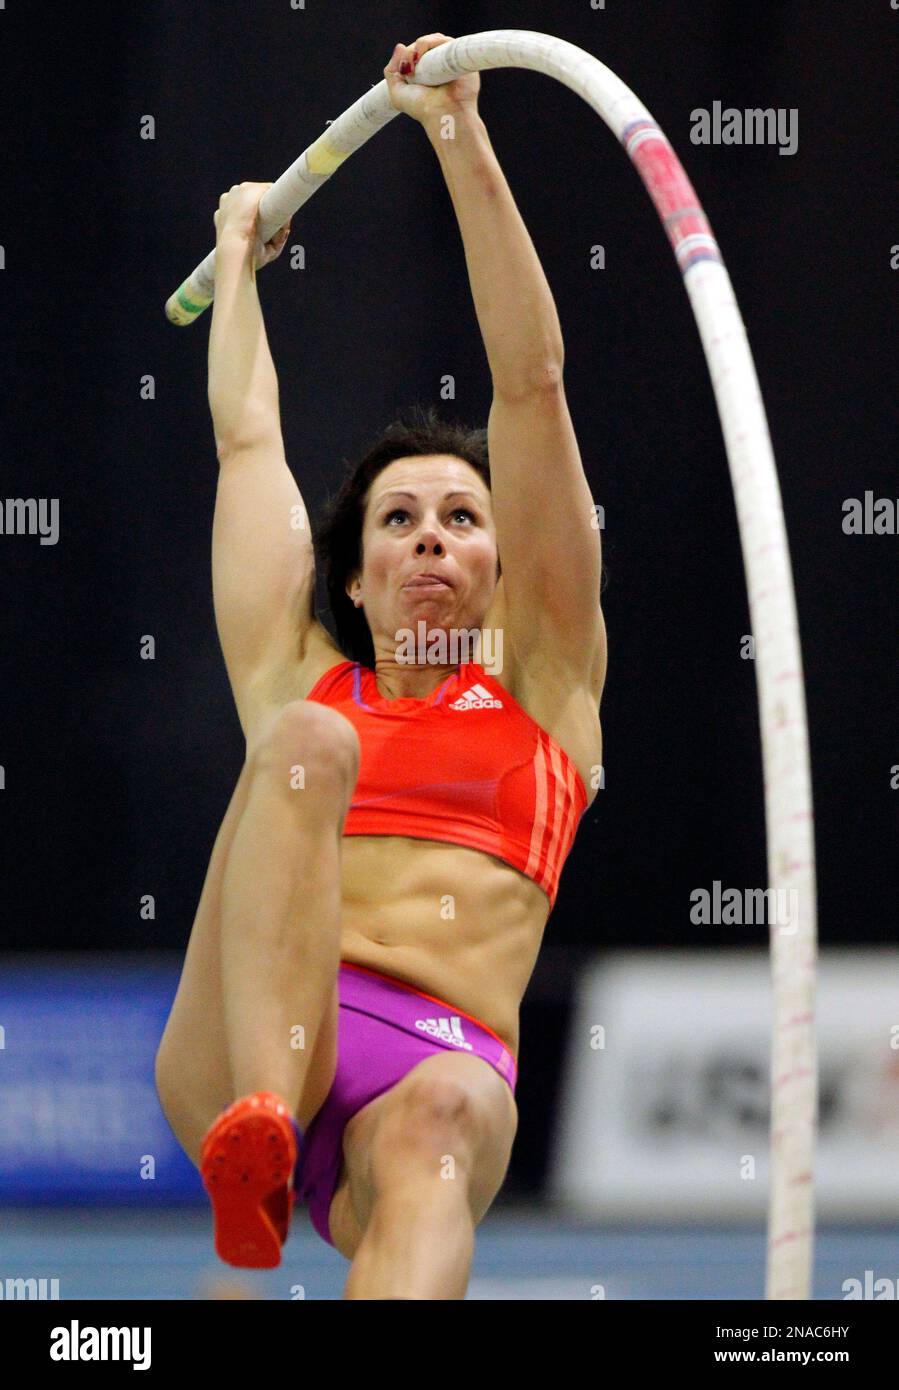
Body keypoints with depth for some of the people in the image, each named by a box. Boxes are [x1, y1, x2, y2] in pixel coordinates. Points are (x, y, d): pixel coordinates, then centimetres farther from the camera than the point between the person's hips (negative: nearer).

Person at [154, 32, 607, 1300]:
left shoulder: (540, 674, 26)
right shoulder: (303, 683, 29)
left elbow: (532, 386, 21)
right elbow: (247, 438, 39)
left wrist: (464, 145, 19)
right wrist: (238, 259, 54)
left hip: (444, 1062, -1)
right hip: (236, 1058, 1)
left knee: (438, 1120, -39)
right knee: (310, 746, -25)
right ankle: (254, 1141, -49)